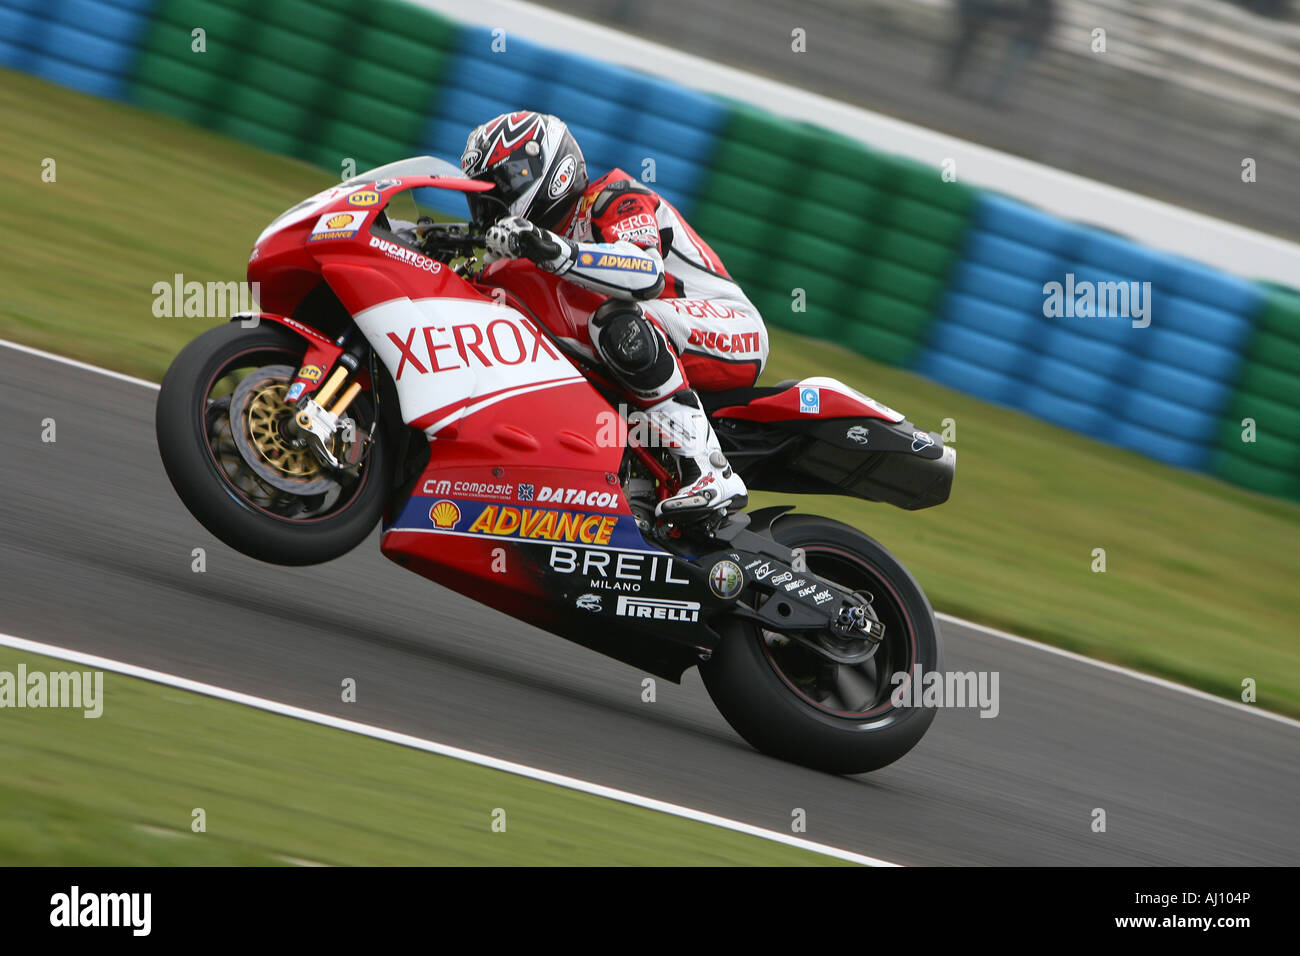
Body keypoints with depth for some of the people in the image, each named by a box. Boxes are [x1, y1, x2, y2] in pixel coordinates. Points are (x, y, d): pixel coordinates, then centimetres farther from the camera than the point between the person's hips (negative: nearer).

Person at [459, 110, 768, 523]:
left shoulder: (614, 199, -11)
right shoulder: (554, 231, 16)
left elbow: (648, 275, -32)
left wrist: (556, 253, -43)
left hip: (734, 331, -9)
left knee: (620, 323, -37)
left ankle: (712, 475, -40)